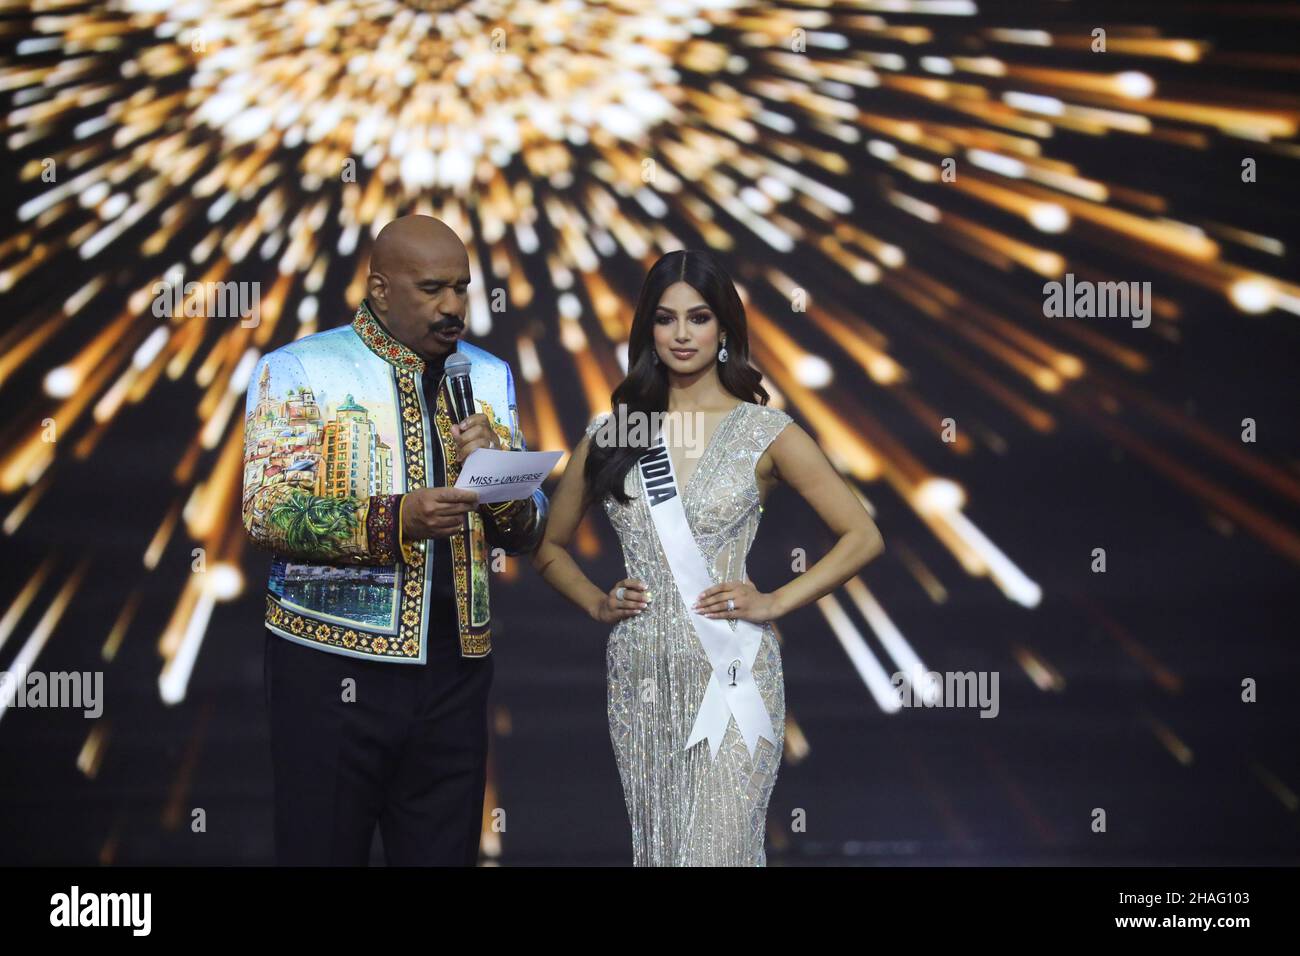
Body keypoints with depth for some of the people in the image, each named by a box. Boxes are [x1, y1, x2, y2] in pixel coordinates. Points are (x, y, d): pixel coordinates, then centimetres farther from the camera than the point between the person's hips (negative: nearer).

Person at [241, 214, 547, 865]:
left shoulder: (489, 377, 12)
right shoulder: (299, 370, -2)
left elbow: (528, 531, 10)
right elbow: (267, 511, -13)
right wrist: (396, 520, -25)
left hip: (455, 665, 4)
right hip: (332, 665, -4)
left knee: (445, 853, 9)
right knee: (324, 848, 3)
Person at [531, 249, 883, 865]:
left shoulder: (764, 432, 0)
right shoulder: (611, 435, 8)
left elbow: (862, 537, 0)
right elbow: (548, 546, 18)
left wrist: (774, 602, -7)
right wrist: (596, 603, 2)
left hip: (729, 673, -3)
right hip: (640, 678, 3)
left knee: (718, 847, -8)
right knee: (655, 847, 10)